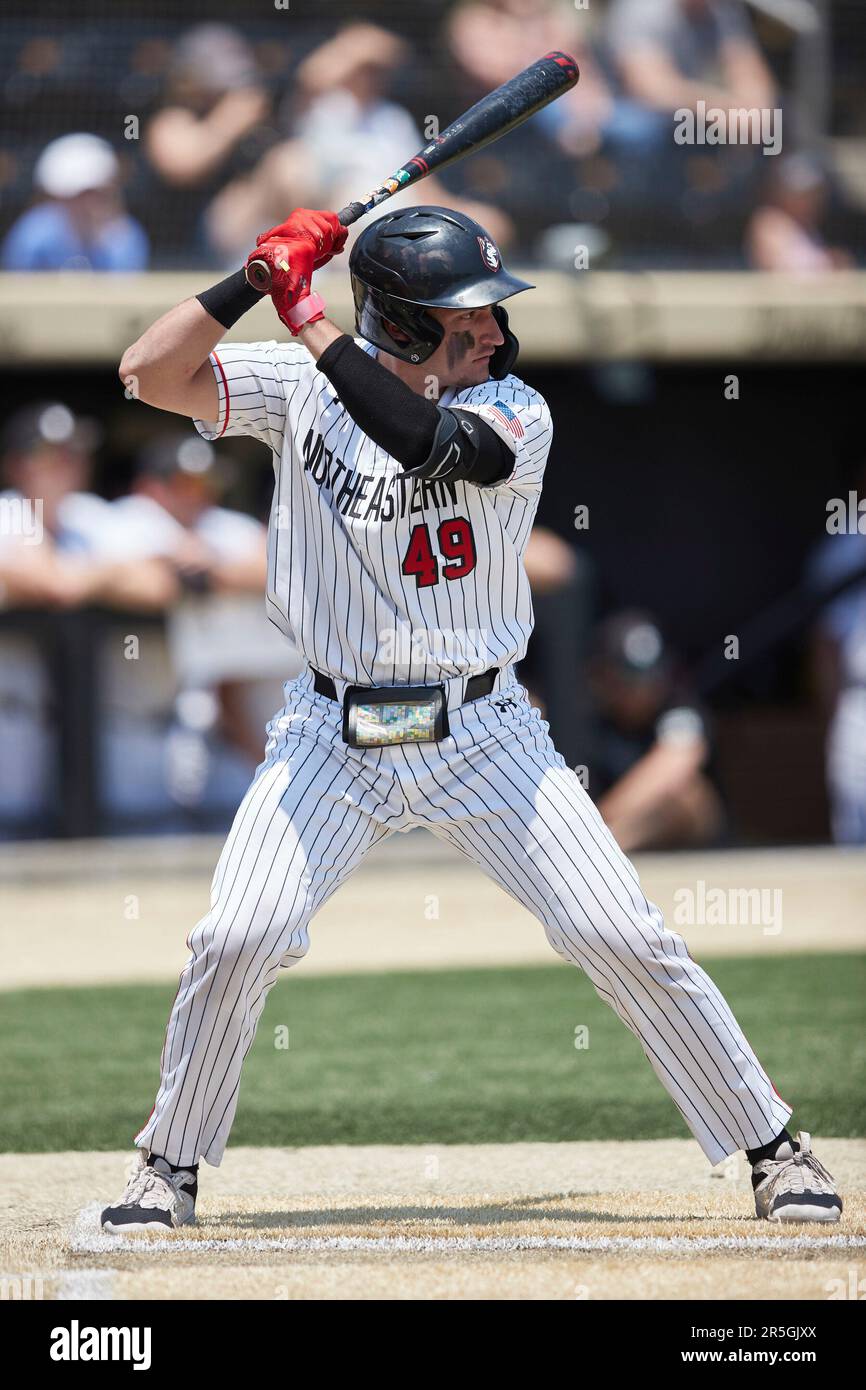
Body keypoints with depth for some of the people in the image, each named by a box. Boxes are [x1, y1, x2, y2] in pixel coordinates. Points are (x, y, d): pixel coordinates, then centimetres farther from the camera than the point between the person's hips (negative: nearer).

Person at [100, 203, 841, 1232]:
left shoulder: (514, 415, -9)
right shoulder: (302, 388, -2)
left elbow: (424, 439, -30)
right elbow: (150, 372, -10)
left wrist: (305, 315, -29)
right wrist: (256, 277, -20)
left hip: (482, 733, -1)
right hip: (332, 736, 1)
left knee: (627, 941, -6)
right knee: (235, 941, -13)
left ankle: (771, 1149, 7)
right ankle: (170, 1167, 9)